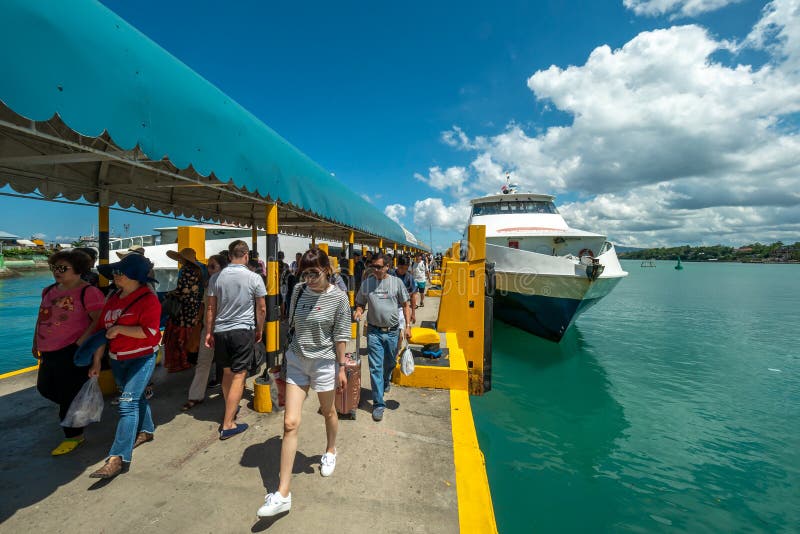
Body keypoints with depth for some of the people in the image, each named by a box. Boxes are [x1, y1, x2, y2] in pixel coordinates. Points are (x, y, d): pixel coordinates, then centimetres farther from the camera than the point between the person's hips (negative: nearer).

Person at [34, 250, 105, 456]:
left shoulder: (88, 292, -15)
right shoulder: (49, 291, 11)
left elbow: (99, 321, -21)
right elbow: (41, 318, 22)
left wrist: (80, 343, -23)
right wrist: (36, 342, 19)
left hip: (71, 352, -9)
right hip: (49, 352, 9)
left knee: (68, 394, 1)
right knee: (45, 388, 21)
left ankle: (74, 436, 17)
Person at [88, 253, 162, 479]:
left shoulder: (148, 299, -18)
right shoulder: (113, 298, 6)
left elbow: (149, 331, -26)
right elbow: (103, 330, 11)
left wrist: (118, 329, -20)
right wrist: (96, 360, 9)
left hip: (142, 358, -8)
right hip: (117, 358, 8)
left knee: (128, 403, -12)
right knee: (136, 396, 22)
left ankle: (118, 457, -9)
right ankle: (146, 431, 42)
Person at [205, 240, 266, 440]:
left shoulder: (216, 278, 1)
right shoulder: (254, 278, -8)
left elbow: (211, 308, 5)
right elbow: (261, 309, -3)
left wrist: (208, 332, 14)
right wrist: (259, 331, 10)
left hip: (220, 331, 5)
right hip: (243, 331, -4)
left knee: (227, 372, 20)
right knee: (239, 376, 0)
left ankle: (230, 408, 39)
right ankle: (227, 425, 3)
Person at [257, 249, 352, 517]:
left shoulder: (339, 298, -13)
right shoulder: (299, 290, -2)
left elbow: (340, 336, -9)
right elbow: (293, 322, 11)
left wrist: (341, 368, -5)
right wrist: (287, 354, 15)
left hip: (324, 363, -3)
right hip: (296, 360, 3)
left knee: (328, 412, 19)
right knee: (290, 423, -1)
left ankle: (330, 451, 51)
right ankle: (283, 494, 7)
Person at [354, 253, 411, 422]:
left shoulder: (396, 282, -2)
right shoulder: (366, 283, 0)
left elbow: (405, 305, 3)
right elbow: (360, 303, 10)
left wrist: (408, 326, -2)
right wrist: (358, 311, -12)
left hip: (392, 331, 1)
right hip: (374, 331, -1)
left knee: (390, 363, 19)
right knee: (375, 367, -3)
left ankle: (385, 382, 51)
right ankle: (378, 404, 6)